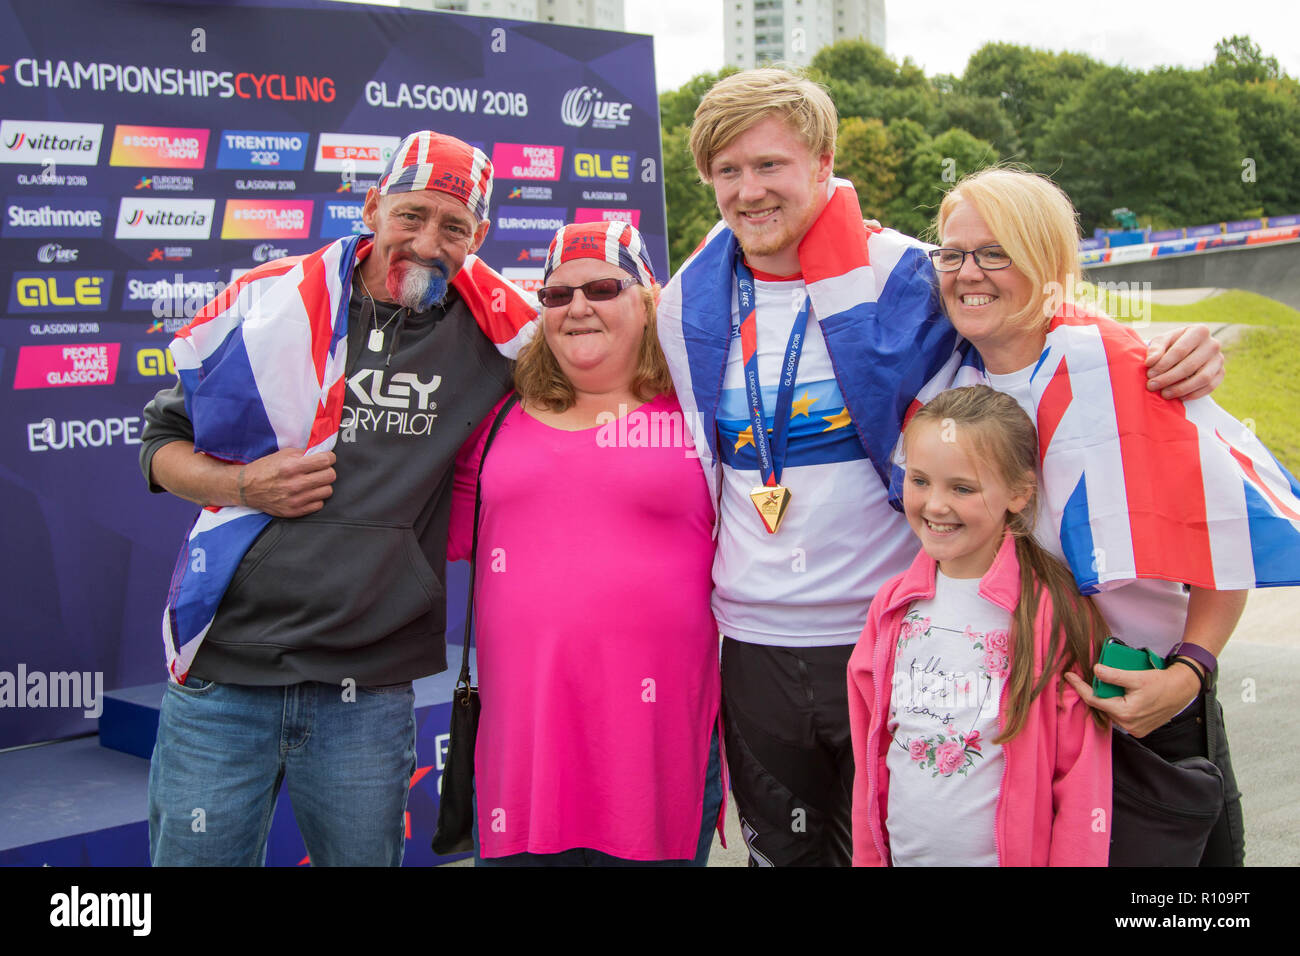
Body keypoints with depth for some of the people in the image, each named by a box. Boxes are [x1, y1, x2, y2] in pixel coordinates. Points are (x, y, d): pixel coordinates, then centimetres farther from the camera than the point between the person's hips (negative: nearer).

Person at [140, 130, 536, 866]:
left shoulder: (489, 332, 3)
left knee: (364, 855, 12)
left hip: (371, 692, 1)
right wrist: (243, 485, -9)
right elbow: (163, 442, 9)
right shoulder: (268, 301, 2)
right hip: (223, 674, 0)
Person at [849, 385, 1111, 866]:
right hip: (905, 852, 4)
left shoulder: (1055, 606, -13)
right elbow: (870, 755, 8)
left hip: (1010, 853, -4)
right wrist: (867, 855, 9)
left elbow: (1082, 773, -11)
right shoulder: (894, 603, 1)